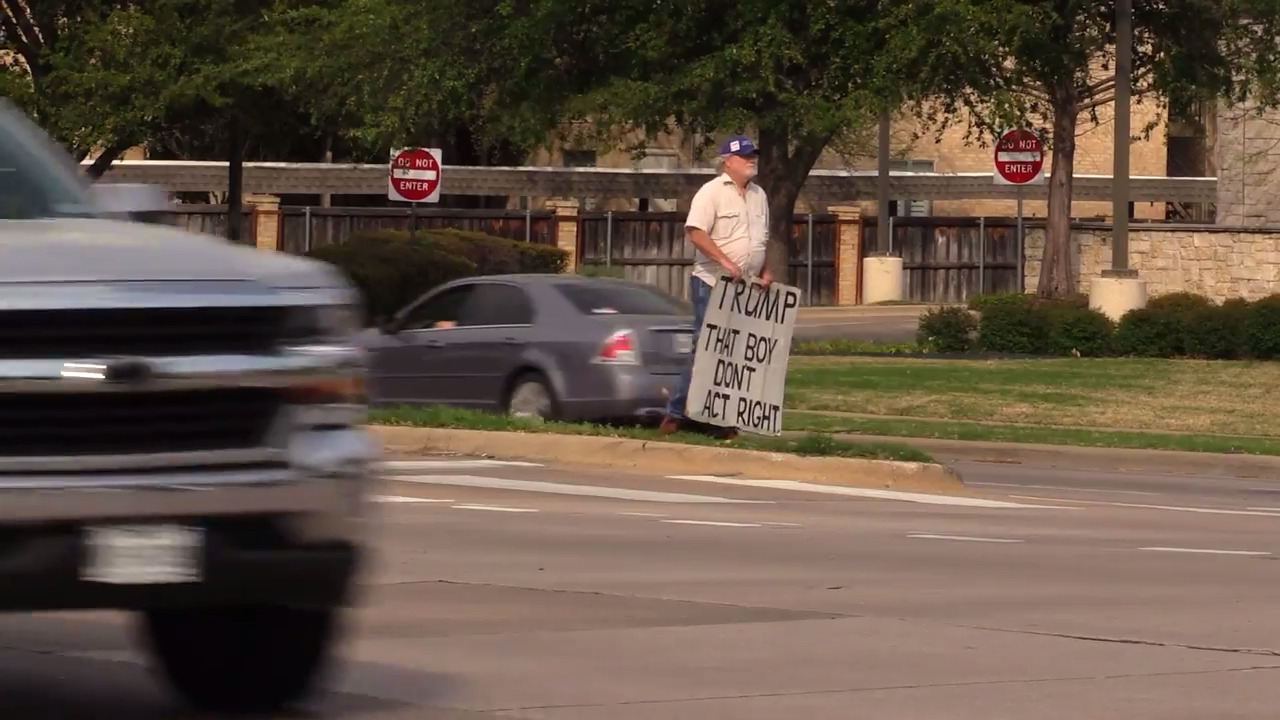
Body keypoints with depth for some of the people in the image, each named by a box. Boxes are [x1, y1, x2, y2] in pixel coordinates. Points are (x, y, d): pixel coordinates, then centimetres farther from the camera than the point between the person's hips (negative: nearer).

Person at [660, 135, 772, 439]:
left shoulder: (759, 195, 16)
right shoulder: (712, 192, -7)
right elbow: (696, 232, -18)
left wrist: (764, 272, 10)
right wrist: (725, 261, -25)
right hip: (713, 285, -7)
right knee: (706, 348, -9)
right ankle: (677, 411, -4)